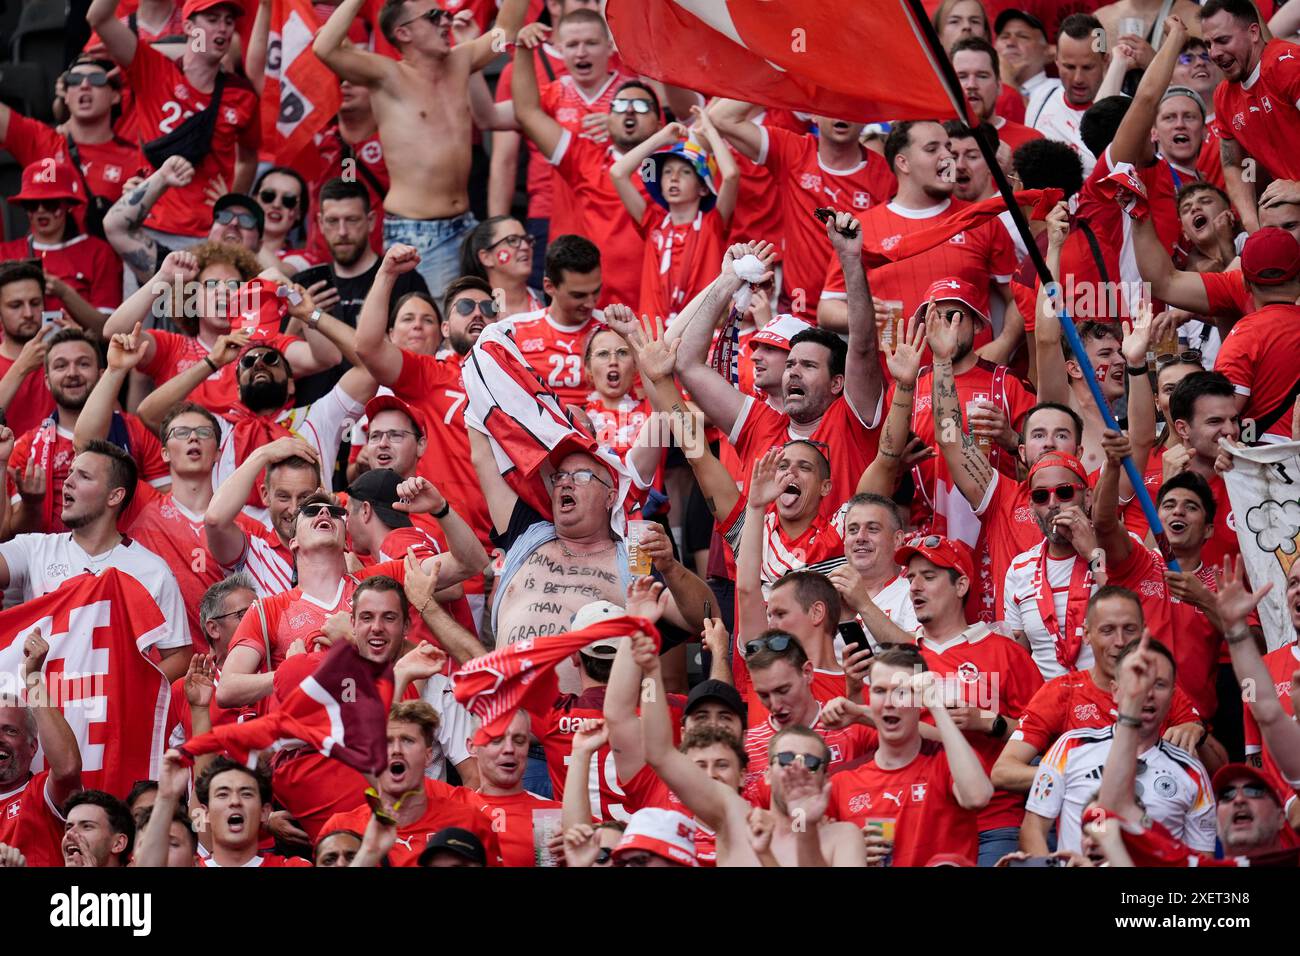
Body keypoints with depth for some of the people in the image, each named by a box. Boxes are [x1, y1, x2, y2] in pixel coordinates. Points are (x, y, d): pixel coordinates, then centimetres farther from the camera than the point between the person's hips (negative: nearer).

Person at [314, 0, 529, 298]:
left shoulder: (459, 63, 10)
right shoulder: (388, 77, -8)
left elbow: (506, 30, 22)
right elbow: (325, 49, -22)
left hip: (464, 226, 7)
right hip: (413, 233, -7)